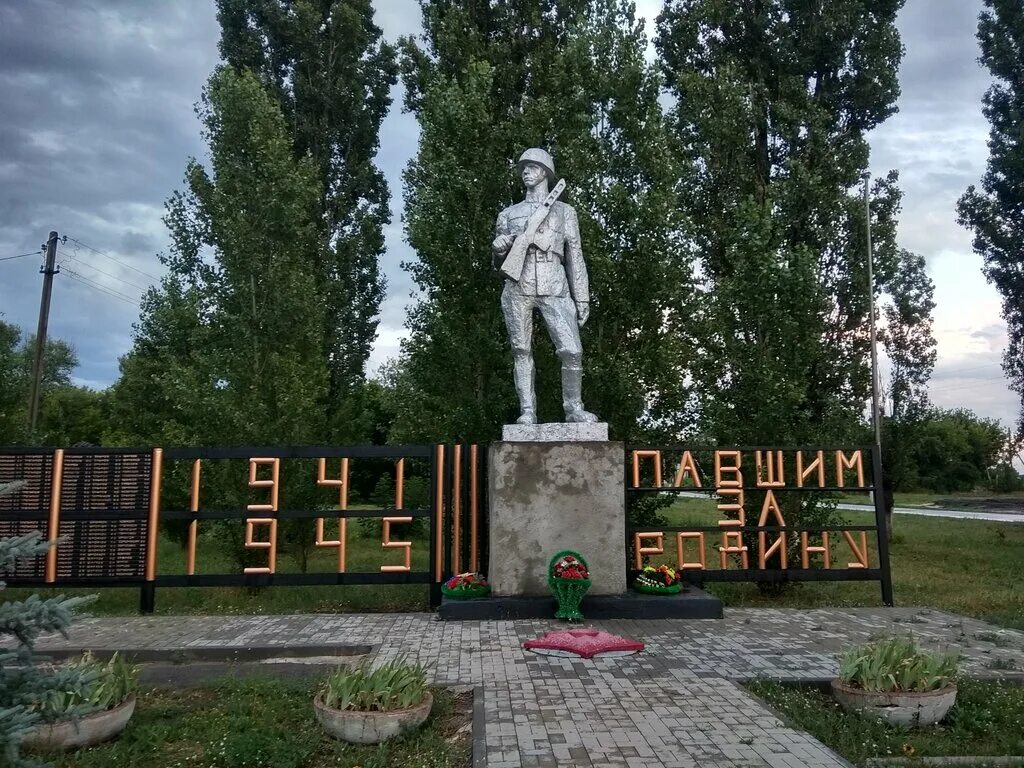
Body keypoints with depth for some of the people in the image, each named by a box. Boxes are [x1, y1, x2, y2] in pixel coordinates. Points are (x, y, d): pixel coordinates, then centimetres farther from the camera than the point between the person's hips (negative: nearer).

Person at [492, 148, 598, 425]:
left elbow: (575, 257, 15)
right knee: (521, 350, -3)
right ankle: (527, 412, 2)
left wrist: (582, 298, 7)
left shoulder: (564, 211, 19)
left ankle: (574, 408, 0)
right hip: (517, 289, 1)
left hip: (554, 289, -1)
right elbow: (499, 264, 22)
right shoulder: (508, 214, 21)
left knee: (572, 350, -13)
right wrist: (498, 249, -2)